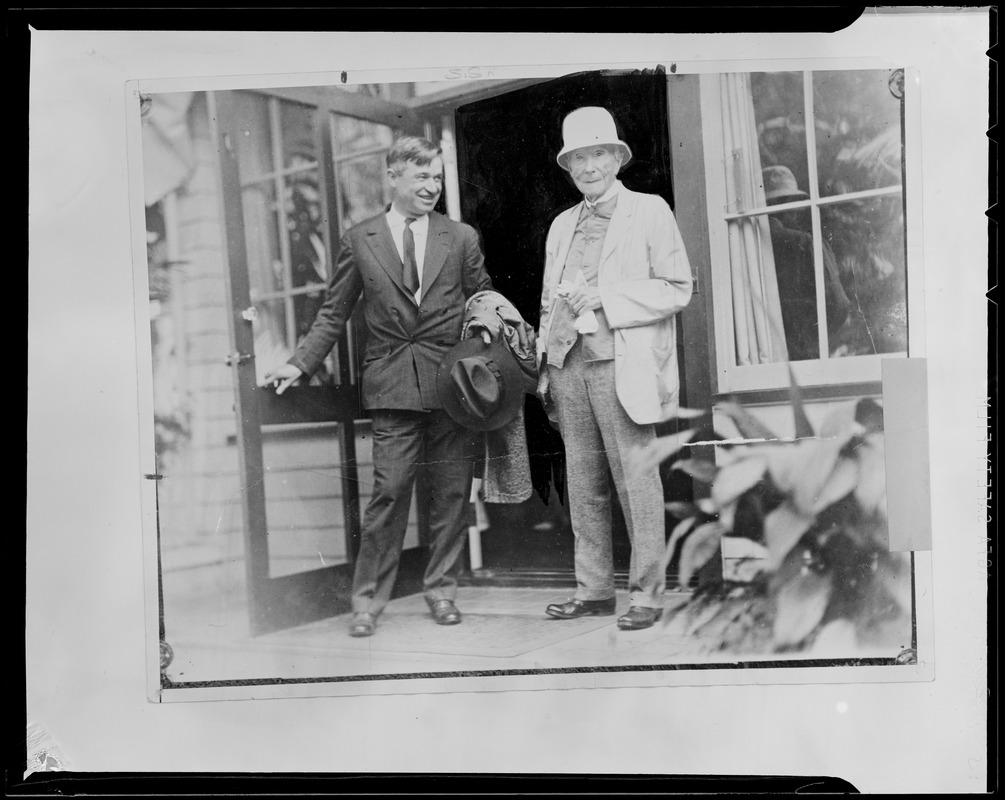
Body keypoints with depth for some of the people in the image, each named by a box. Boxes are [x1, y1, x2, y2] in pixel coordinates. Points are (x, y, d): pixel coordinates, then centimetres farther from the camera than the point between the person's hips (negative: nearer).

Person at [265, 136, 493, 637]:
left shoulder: (461, 238, 9)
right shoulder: (359, 241, 7)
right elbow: (334, 312, 8)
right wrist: (300, 363, -2)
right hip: (392, 384, -2)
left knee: (451, 491, 6)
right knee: (390, 489, -5)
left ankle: (441, 590, 21)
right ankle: (368, 600, 8)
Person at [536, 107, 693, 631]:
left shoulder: (650, 212, 4)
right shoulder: (562, 225, 20)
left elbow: (677, 289, -3)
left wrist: (606, 298, -12)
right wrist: (545, 363, 13)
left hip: (622, 366, -5)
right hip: (568, 366, 5)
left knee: (636, 480, -4)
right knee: (583, 482, 7)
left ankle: (646, 593, 5)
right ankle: (593, 588, 15)